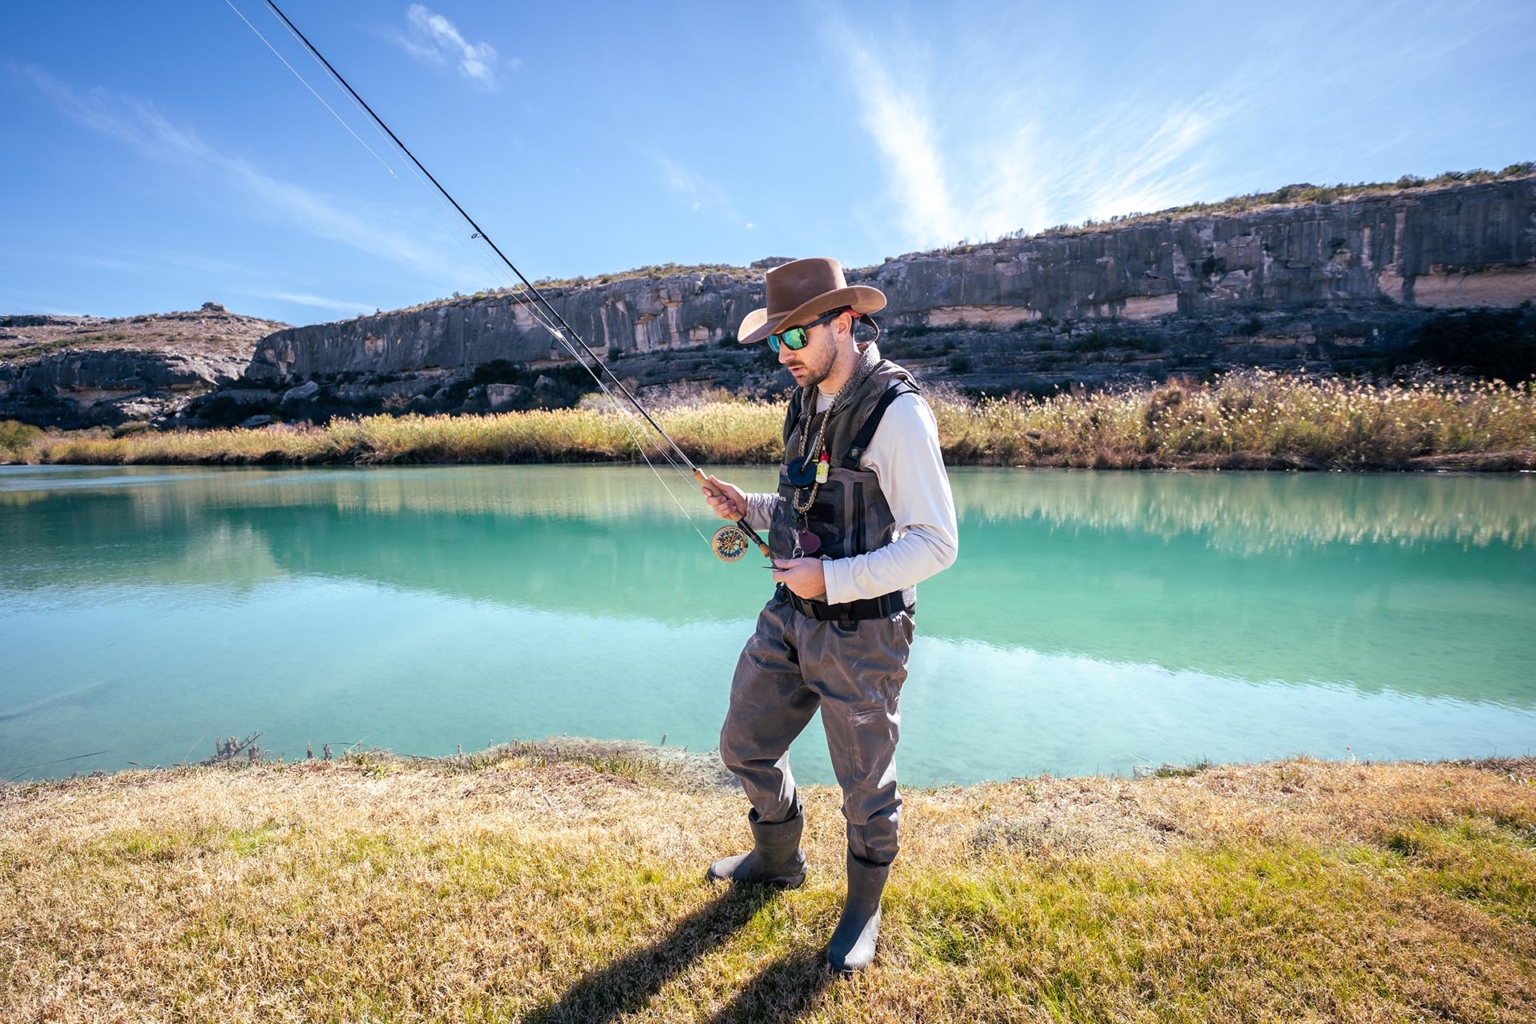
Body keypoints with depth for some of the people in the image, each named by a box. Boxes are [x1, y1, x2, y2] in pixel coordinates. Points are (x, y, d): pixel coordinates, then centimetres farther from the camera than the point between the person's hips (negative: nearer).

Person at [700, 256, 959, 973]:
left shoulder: (896, 411, -19)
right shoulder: (807, 404, 7)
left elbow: (935, 543, -21)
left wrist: (831, 578, -24)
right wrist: (749, 508, 2)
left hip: (860, 633, -8)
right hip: (789, 616, 8)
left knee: (865, 785, 11)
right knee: (746, 746, 20)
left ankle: (863, 910, 39)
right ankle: (778, 859, 48)